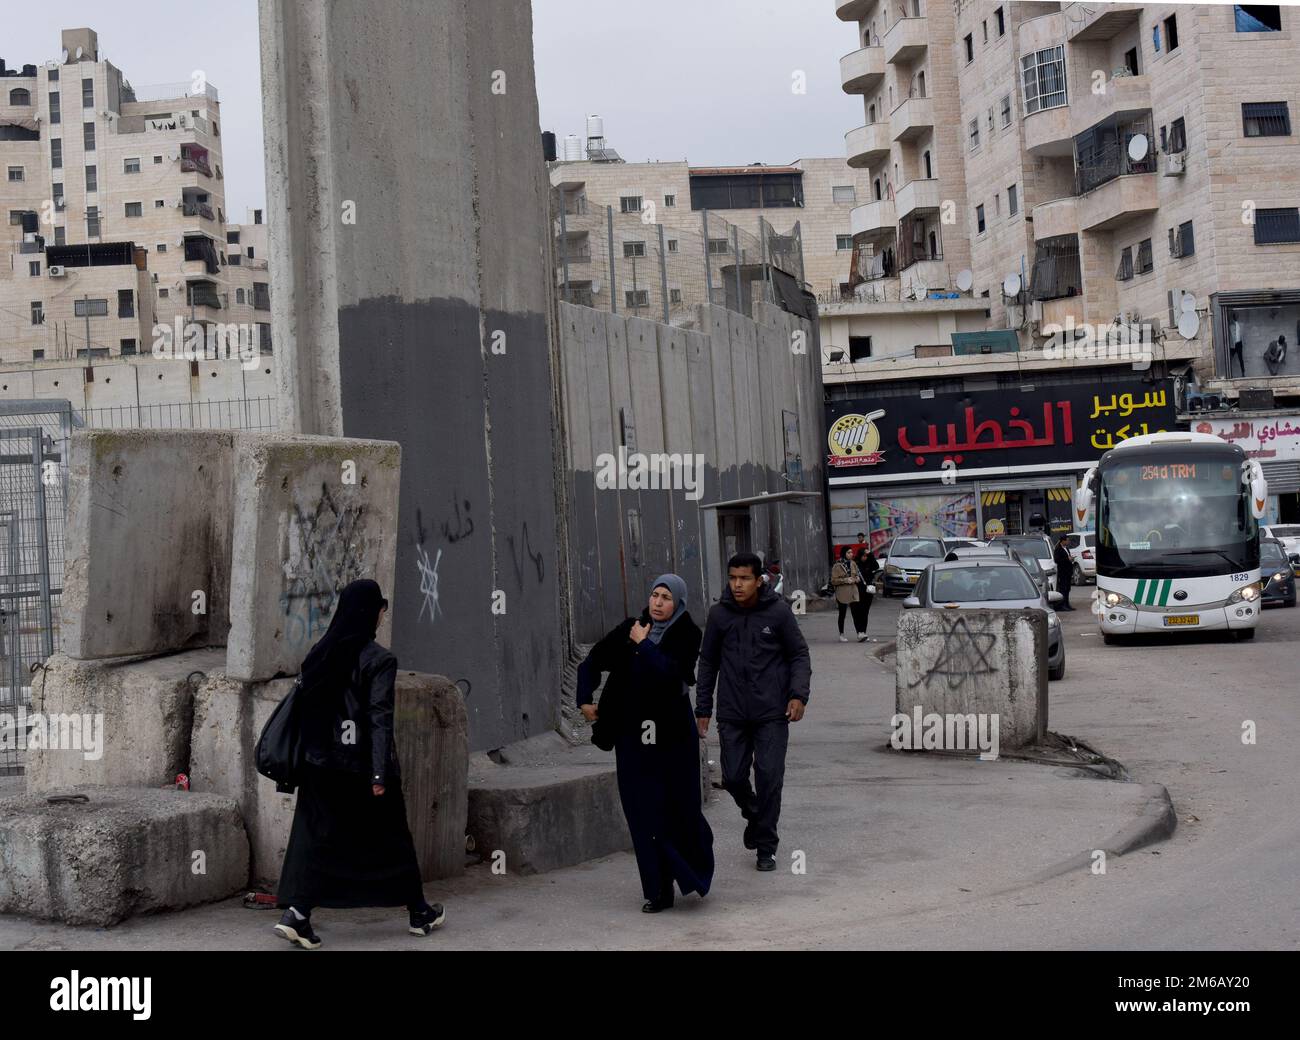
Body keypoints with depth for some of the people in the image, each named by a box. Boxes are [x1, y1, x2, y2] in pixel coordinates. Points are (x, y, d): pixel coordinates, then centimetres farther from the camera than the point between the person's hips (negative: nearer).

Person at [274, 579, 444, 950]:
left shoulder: (319, 654, 4)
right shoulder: (378, 660, -13)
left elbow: (305, 707, 9)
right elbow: (379, 717, -17)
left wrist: (307, 755, 16)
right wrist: (379, 773, -17)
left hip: (320, 765, 4)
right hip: (361, 766, -4)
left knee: (314, 836, 6)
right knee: (391, 836, 10)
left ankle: (297, 913, -10)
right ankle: (419, 913, 24)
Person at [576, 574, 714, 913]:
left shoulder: (686, 635, -4)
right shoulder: (630, 629, 5)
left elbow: (670, 671, -21)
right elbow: (592, 663, 11)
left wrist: (643, 645, -12)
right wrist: (585, 699, 0)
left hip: (672, 735, -3)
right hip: (633, 735, 3)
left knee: (679, 807, 2)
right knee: (644, 813, 1)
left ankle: (697, 871, 28)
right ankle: (658, 891, 7)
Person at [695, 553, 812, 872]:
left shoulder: (778, 612, -4)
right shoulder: (719, 615, 2)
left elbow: (799, 656, 2)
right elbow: (708, 662, 11)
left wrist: (799, 695, -12)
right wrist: (703, 708, 10)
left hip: (772, 714, -2)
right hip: (732, 715, 2)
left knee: (770, 778, -4)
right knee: (733, 778, 3)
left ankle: (766, 847, 9)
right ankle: (754, 815, 34)